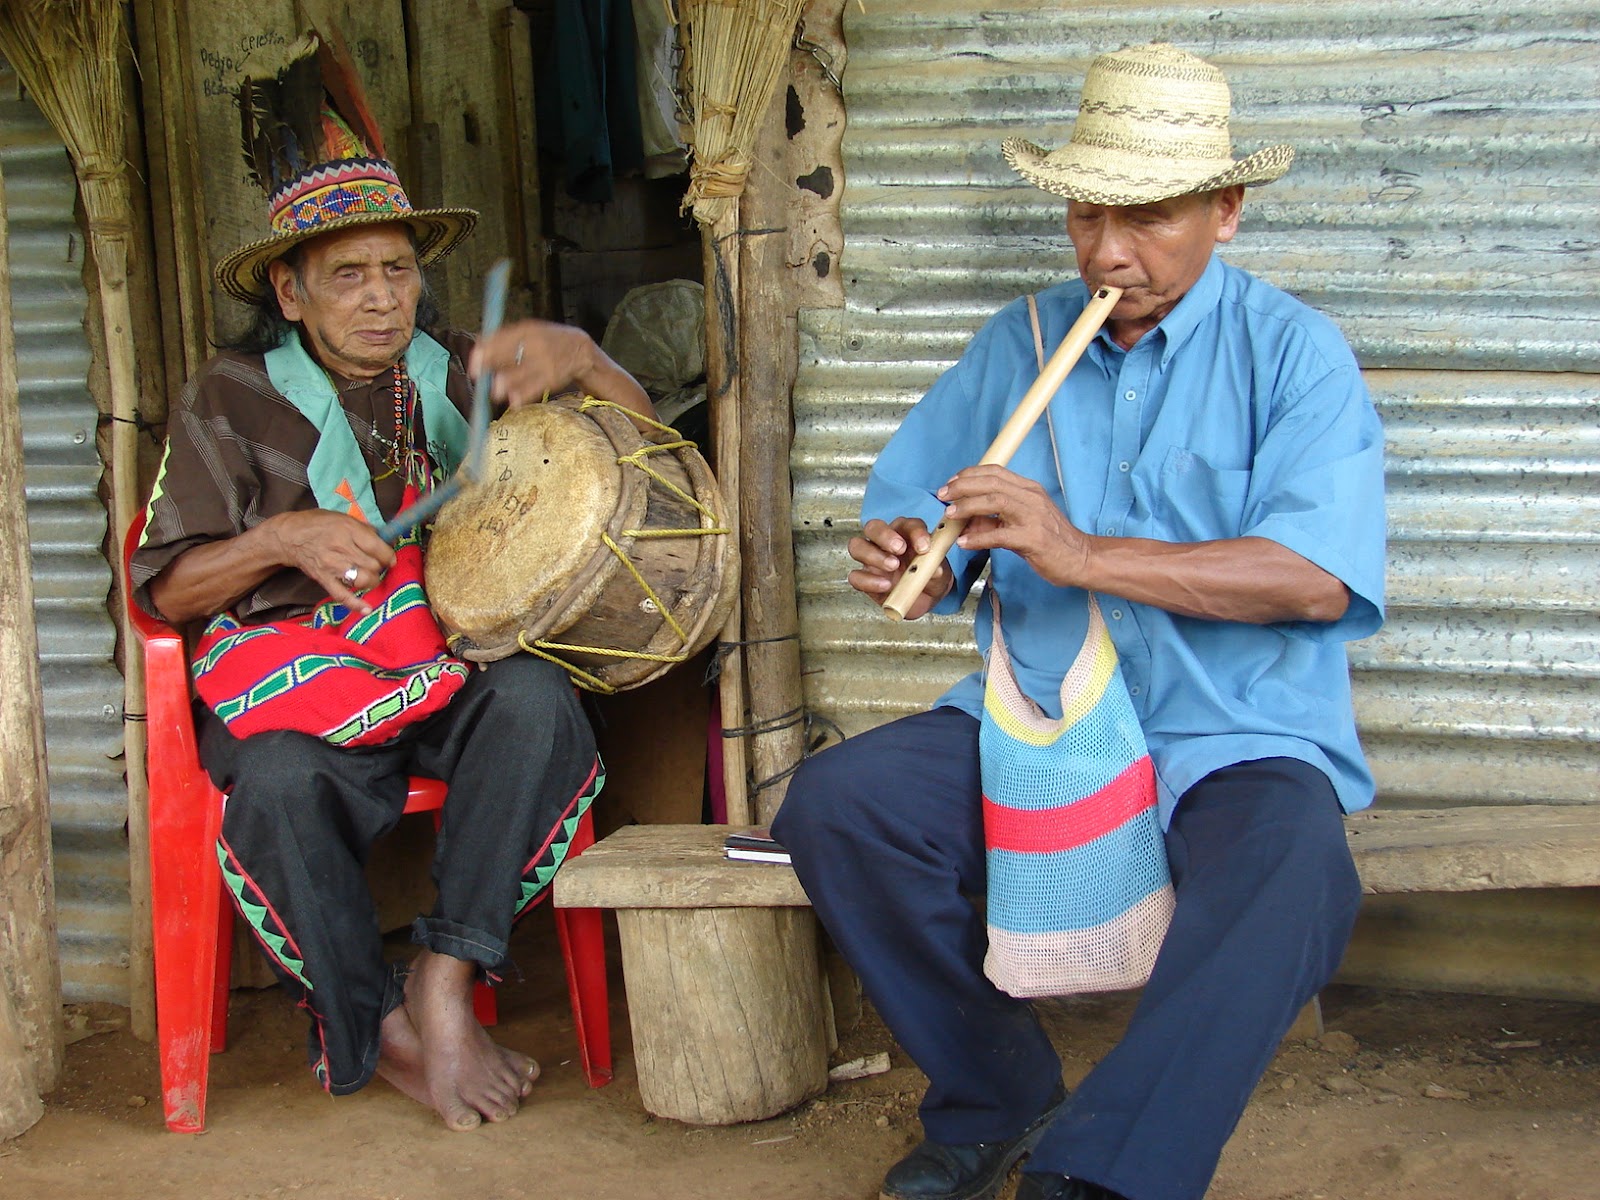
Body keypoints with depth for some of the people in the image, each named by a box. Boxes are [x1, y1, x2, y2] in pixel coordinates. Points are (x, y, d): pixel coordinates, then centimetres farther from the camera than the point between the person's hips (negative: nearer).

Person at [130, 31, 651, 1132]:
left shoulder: (461, 378, 12)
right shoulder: (235, 398, 8)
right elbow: (167, 589, 6)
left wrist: (580, 359, -13)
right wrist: (284, 538, -13)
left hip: (458, 666, 2)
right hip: (302, 679, -1)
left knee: (538, 702, -34)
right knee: (281, 788, -36)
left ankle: (446, 980, -23)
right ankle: (378, 1031, -14)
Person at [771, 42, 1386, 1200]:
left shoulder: (1293, 352, -2)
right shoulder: (1017, 346, 11)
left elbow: (1319, 577, -17)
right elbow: (932, 547, 12)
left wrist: (1084, 554, -23)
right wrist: (903, 561, -15)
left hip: (1235, 734, -4)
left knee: (1292, 877, -36)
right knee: (834, 805, -18)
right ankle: (999, 1102, -1)